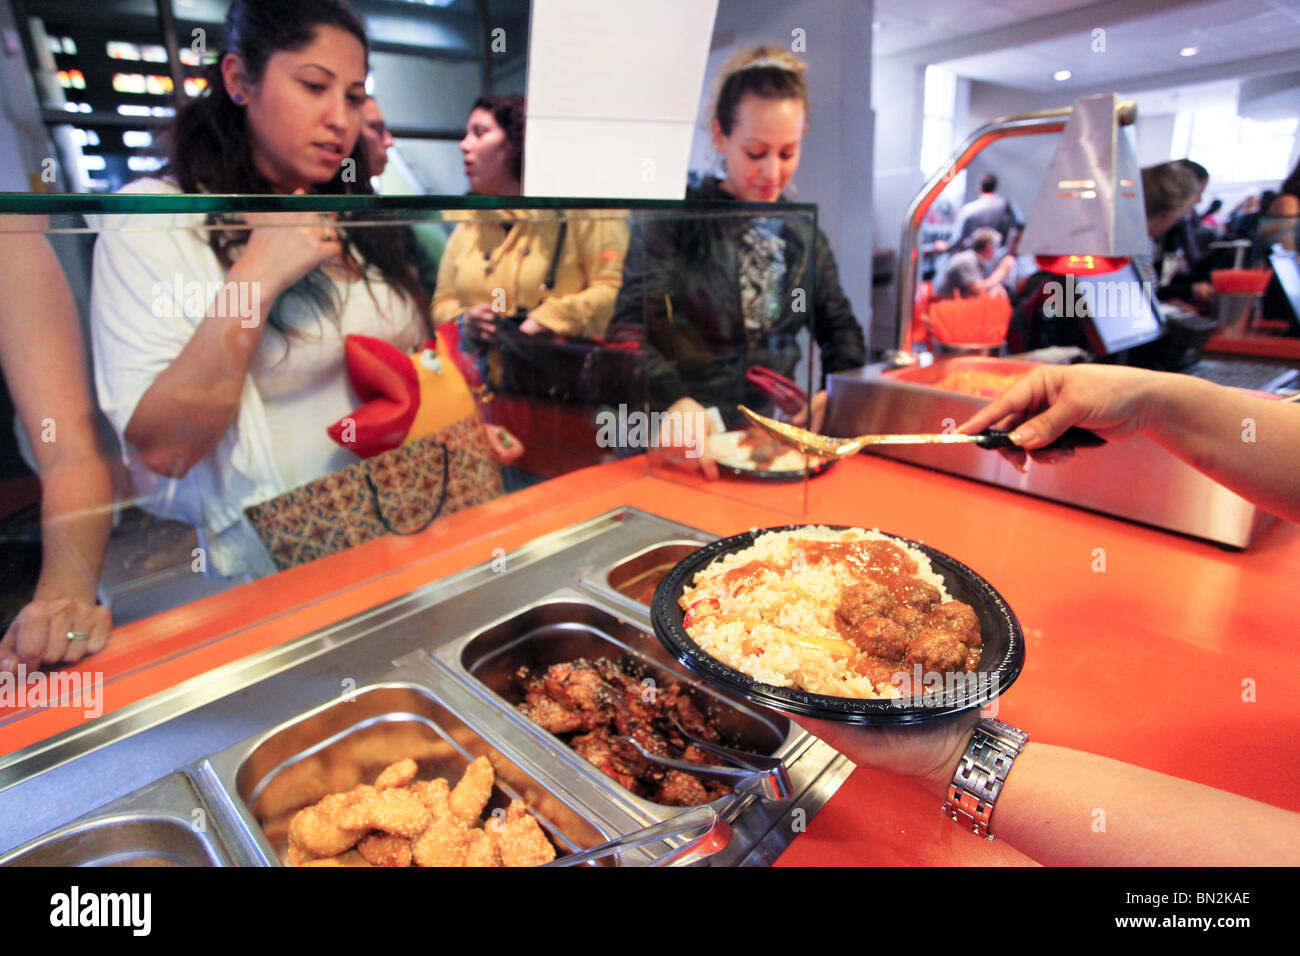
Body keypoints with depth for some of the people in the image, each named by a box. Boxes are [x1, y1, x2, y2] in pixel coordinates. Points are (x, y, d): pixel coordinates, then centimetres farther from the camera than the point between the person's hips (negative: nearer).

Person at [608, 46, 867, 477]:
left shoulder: (804, 235, 13)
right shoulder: (674, 220, -2)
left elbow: (839, 328, 15)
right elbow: (630, 329, -12)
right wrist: (675, 400, -33)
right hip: (686, 444, -4)